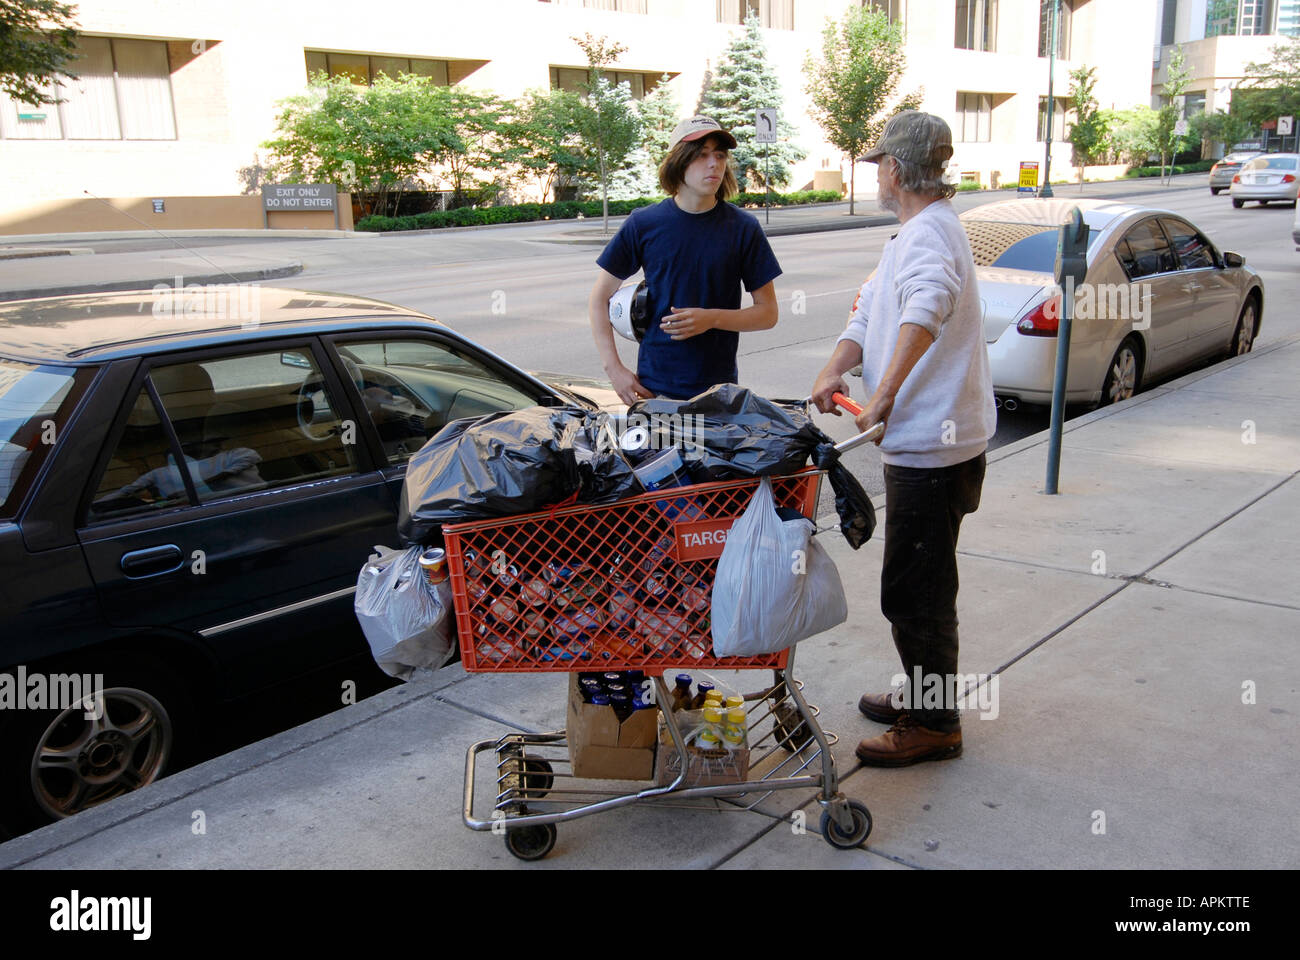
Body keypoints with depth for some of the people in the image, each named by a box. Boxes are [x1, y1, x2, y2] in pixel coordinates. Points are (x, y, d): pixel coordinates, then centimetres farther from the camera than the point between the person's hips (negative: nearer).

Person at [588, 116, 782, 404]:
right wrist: (614, 369, -3)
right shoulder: (644, 224, 1)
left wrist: (712, 318, -14)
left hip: (719, 390, 0)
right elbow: (599, 299, 6)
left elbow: (768, 312, 3)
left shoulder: (743, 227, 0)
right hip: (653, 388, 0)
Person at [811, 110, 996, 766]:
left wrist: (885, 397, -43)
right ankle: (923, 696, 36)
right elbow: (871, 313, 12)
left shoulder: (928, 233, -18)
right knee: (919, 582, 21)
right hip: (921, 440, 11)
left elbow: (927, 307, -40)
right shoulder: (914, 233, 17)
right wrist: (834, 371, -4)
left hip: (932, 446, -11)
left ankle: (935, 726, 12)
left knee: (914, 590, -1)